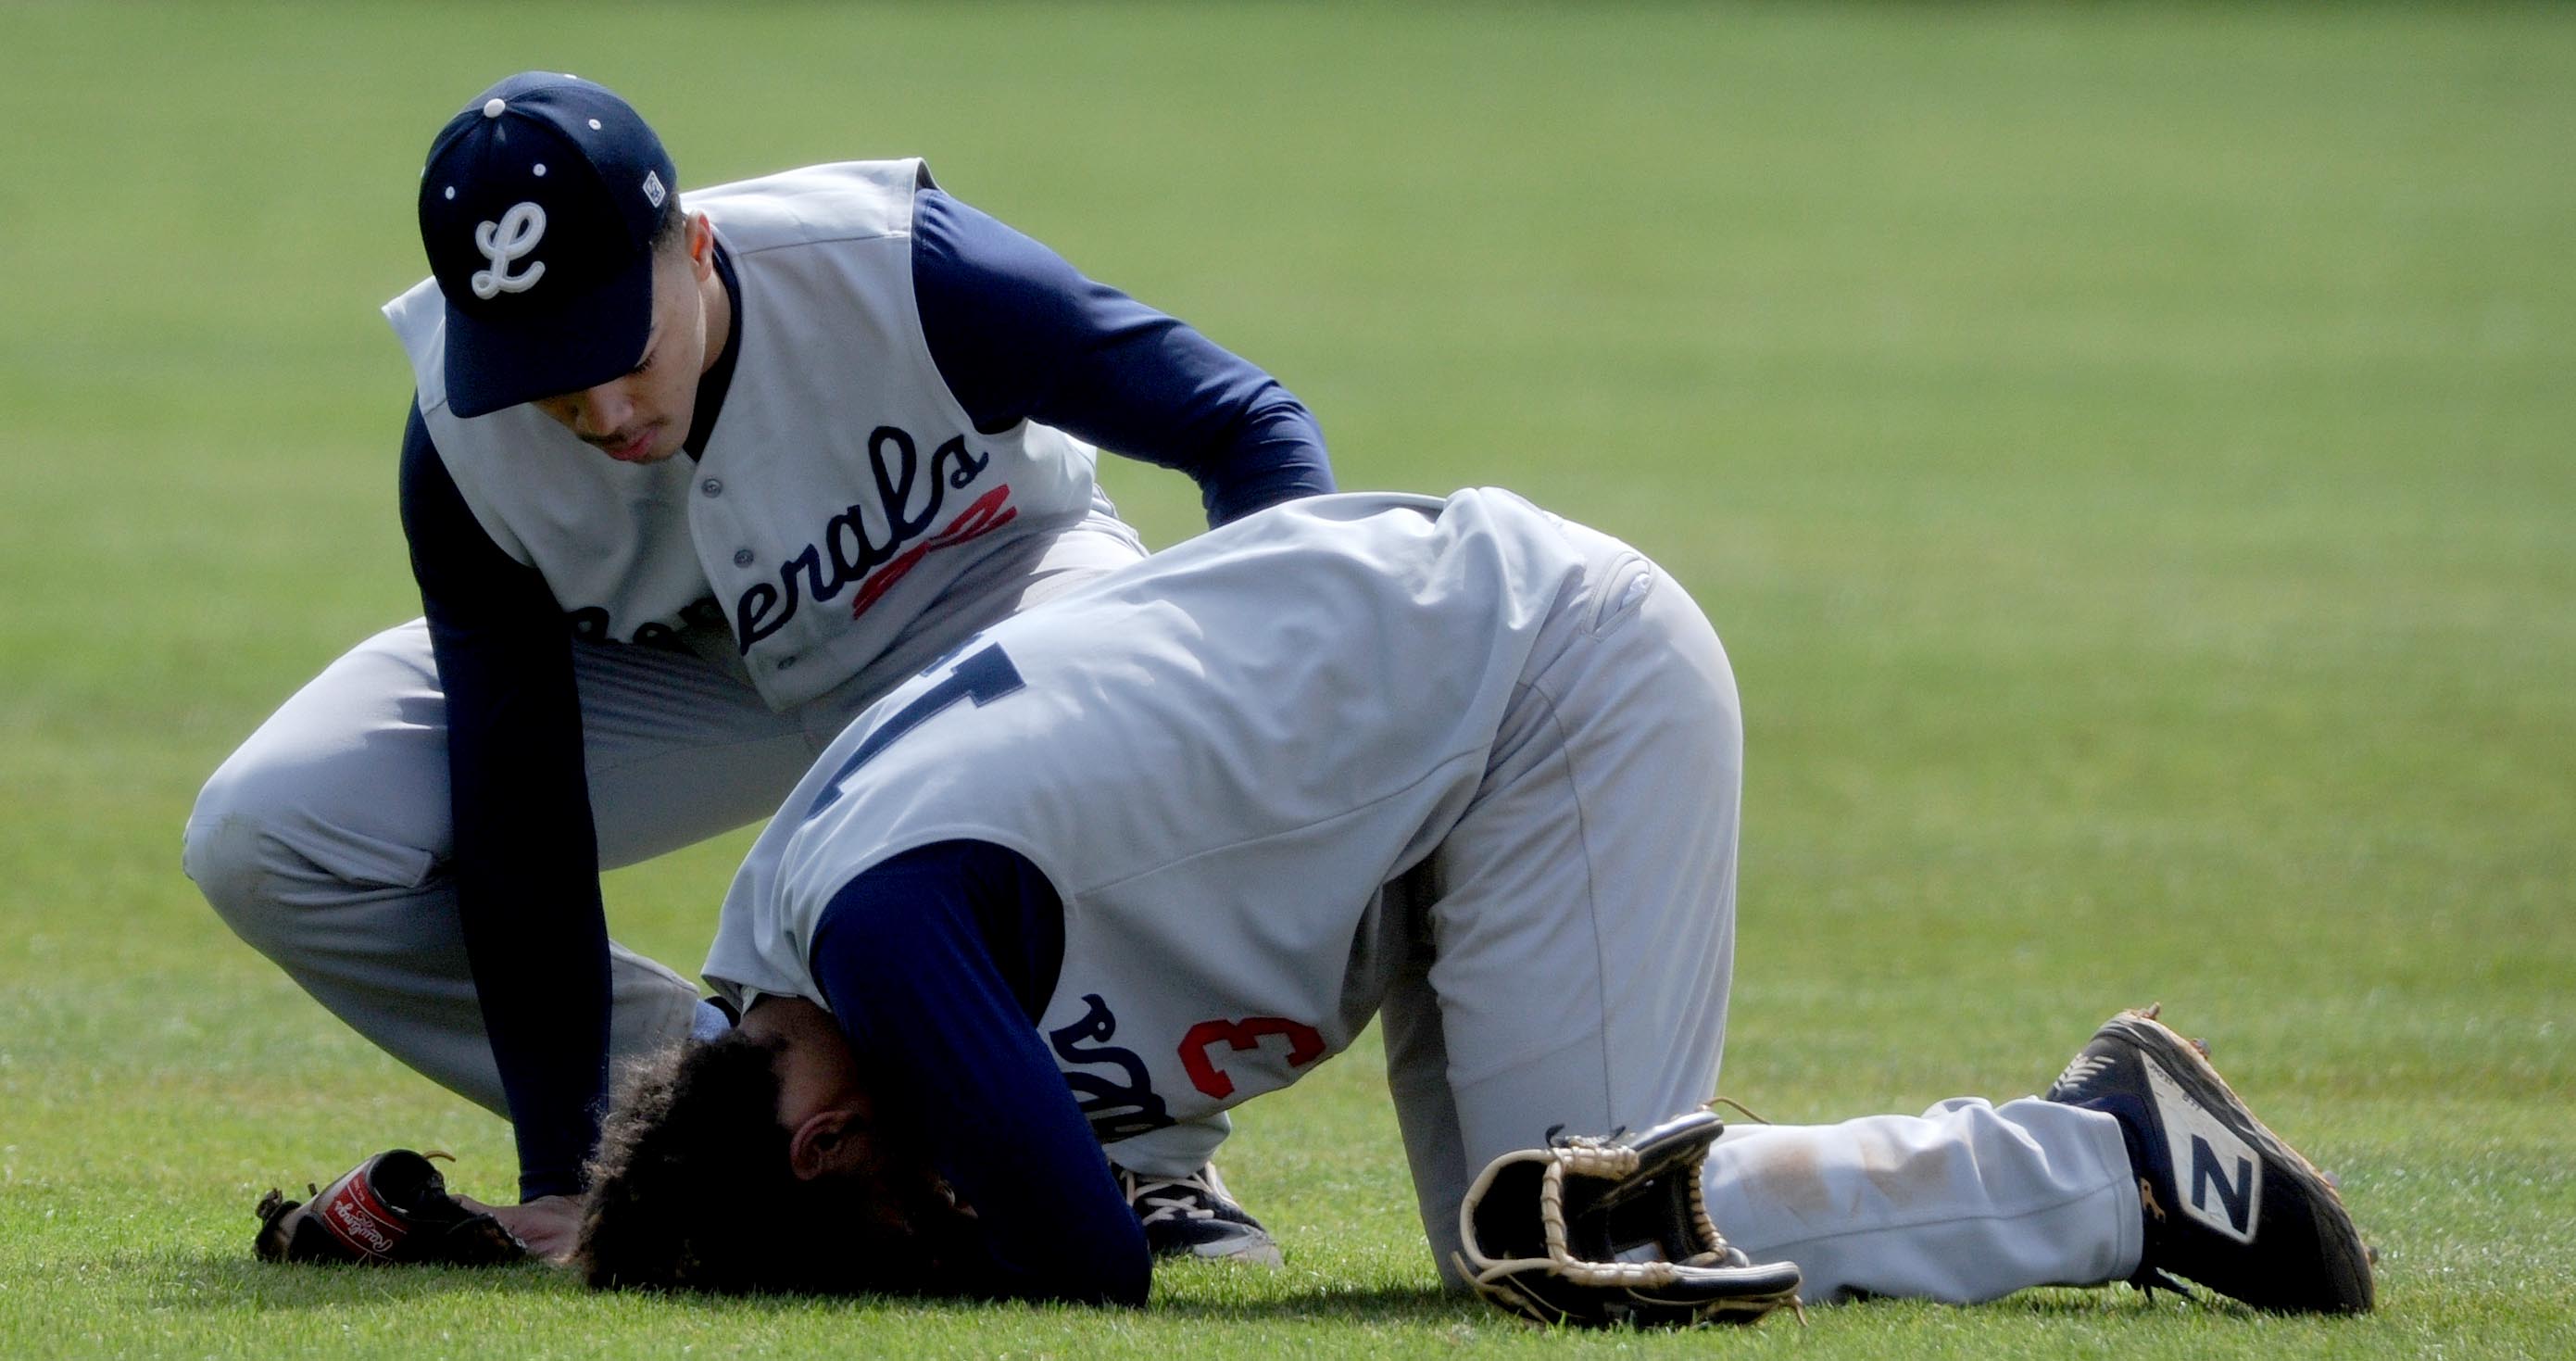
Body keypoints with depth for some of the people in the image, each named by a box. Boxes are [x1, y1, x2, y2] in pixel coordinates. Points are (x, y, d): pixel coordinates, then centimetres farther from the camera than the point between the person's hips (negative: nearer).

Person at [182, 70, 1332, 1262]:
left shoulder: (893, 271, -35)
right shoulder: (463, 446, -27)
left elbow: (1250, 424, -28)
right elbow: (515, 809, -23)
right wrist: (561, 1172, -26)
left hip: (977, 587, -2)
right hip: (674, 669, 2)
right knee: (264, 841, -19)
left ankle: (1157, 1161, -12)